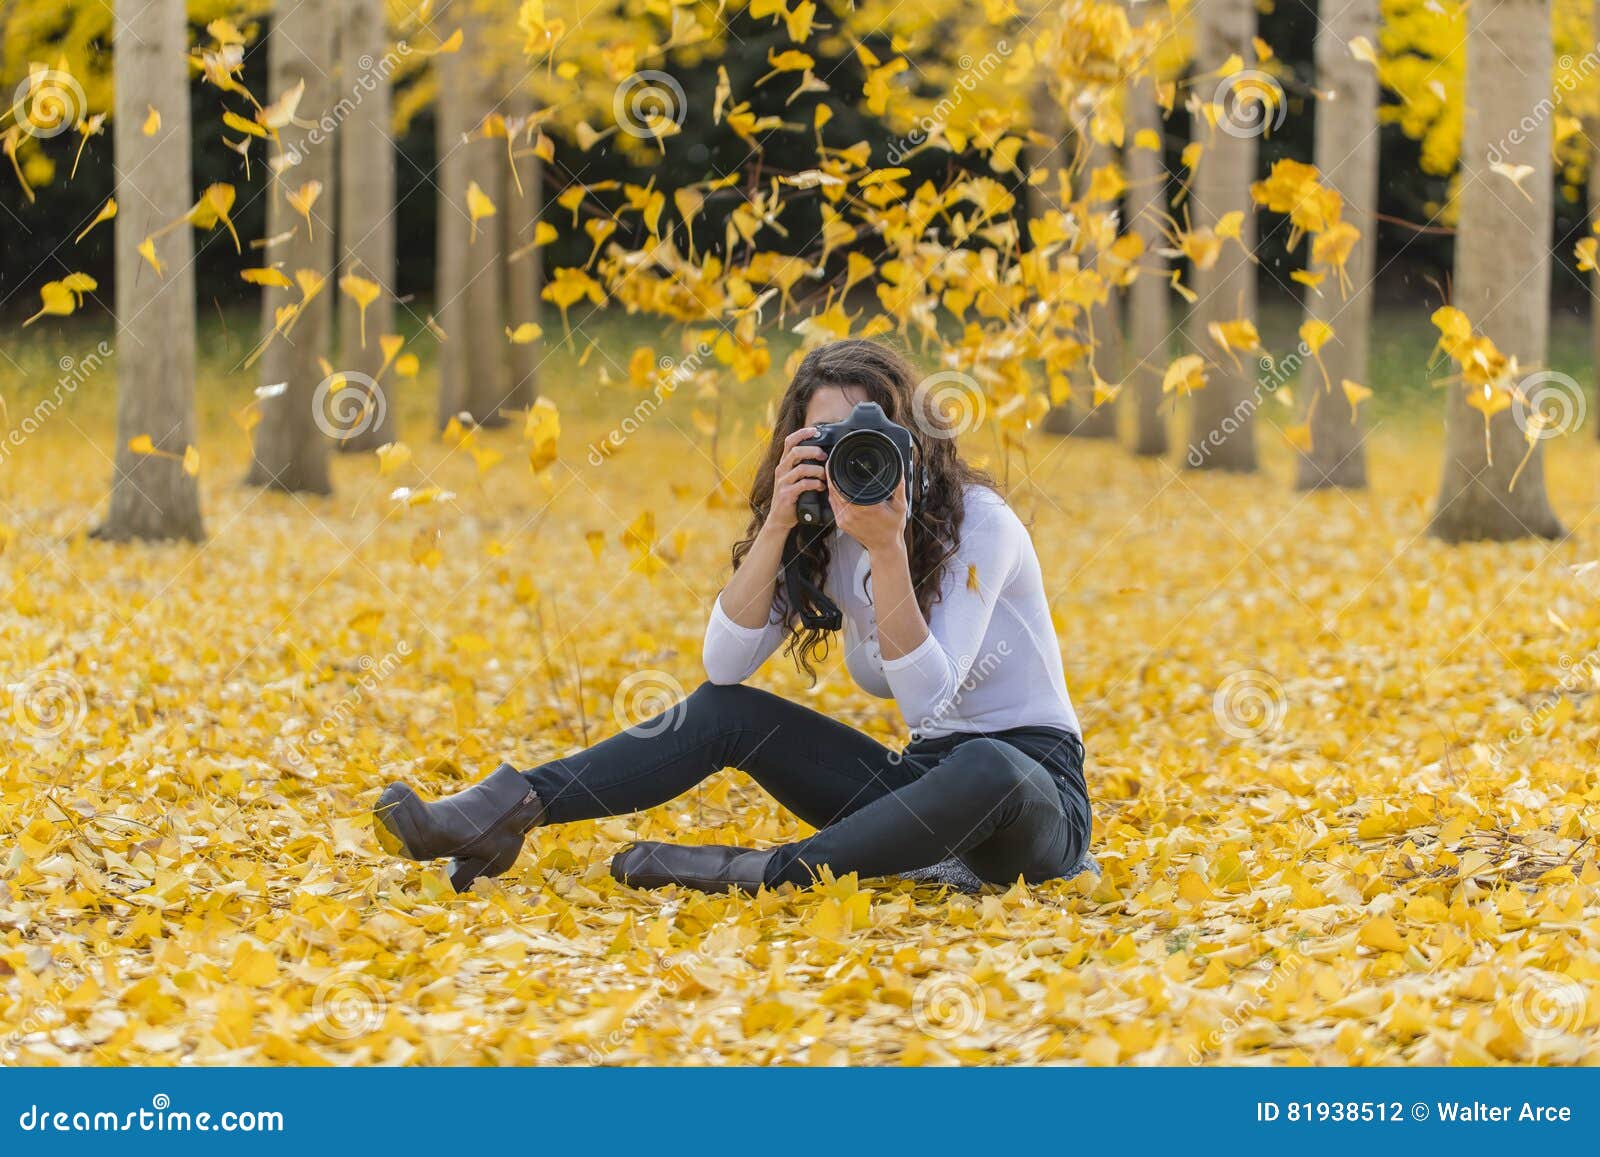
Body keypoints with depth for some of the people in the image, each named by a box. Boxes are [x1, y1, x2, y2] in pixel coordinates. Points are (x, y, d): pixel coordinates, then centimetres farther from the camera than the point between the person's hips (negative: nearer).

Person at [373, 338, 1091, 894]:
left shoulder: (979, 523, -16)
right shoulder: (823, 536, 3)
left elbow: (929, 702, -25)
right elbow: (725, 665, -10)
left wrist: (888, 548, -32)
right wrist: (776, 525, -19)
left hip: (1040, 788, -5)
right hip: (921, 775, 5)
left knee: (987, 771, -41)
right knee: (723, 710, -7)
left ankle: (771, 872, -39)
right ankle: (504, 813, -19)